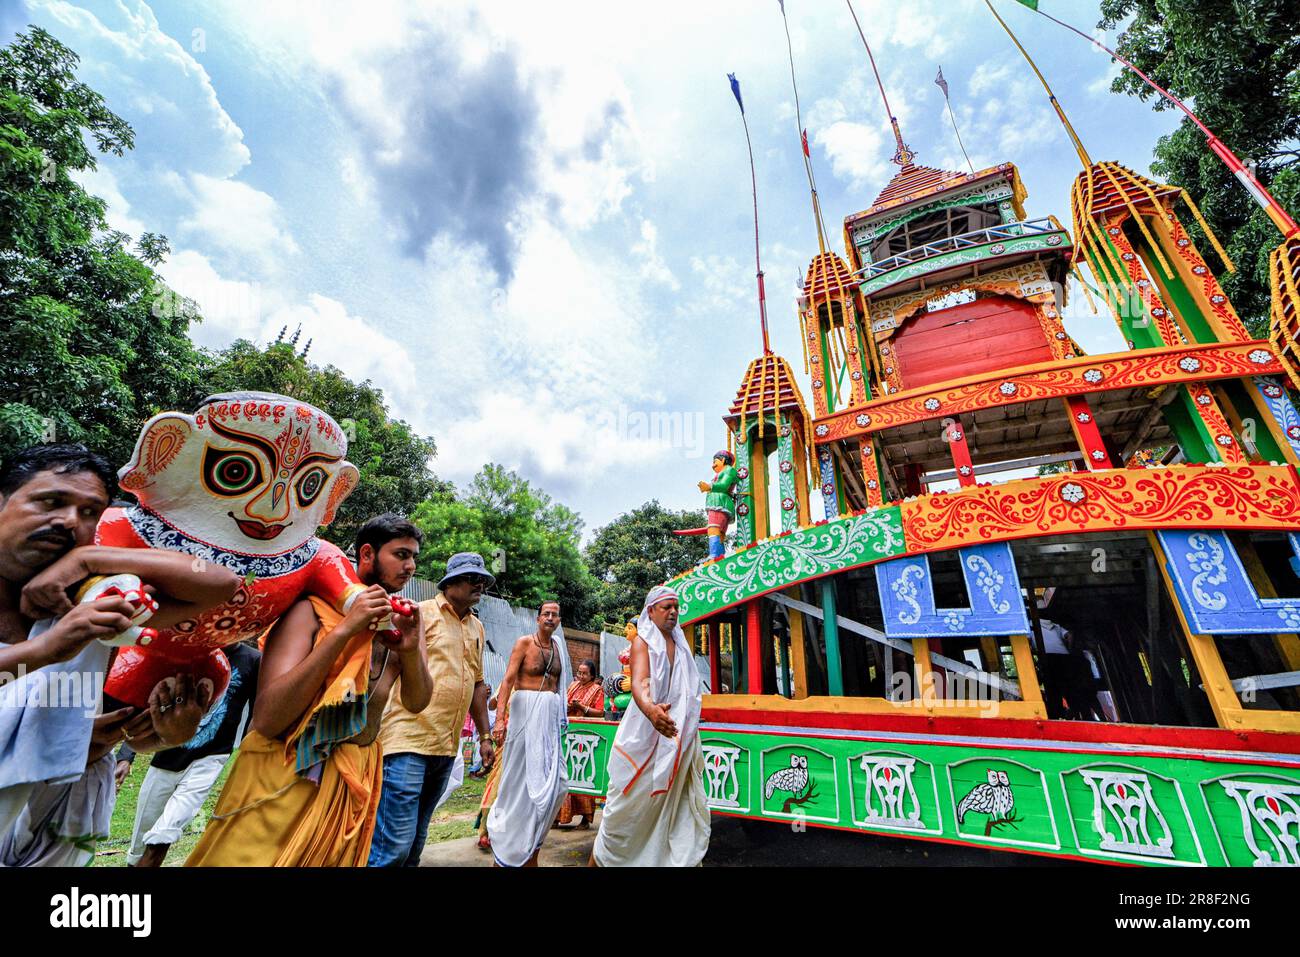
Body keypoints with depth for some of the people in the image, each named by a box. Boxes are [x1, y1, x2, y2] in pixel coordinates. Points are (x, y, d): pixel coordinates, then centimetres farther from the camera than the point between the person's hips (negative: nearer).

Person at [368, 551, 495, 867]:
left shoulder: (477, 628, 13)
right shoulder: (421, 613, -6)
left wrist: (485, 736, 17)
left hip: (446, 747, 7)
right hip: (409, 740, -6)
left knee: (415, 840, 16)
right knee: (395, 844, -5)